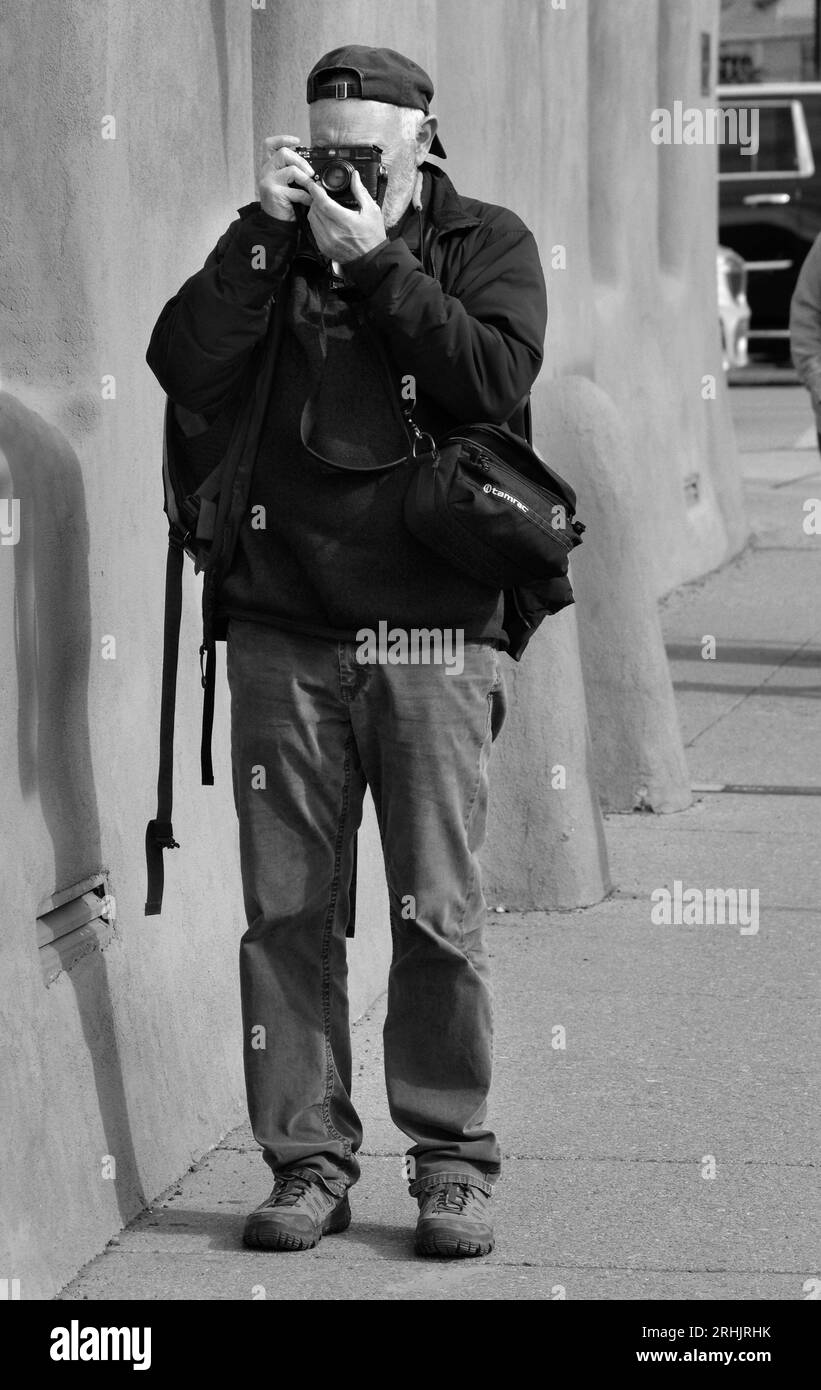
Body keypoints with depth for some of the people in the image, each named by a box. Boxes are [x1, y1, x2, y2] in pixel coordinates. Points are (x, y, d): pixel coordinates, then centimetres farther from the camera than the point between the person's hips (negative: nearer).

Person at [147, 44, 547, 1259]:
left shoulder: (486, 244, 8)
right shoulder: (274, 246, 13)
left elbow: (497, 380, -10)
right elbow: (187, 371, -3)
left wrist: (377, 262, -11)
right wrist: (263, 231, -7)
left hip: (432, 629, -2)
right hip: (283, 633, 2)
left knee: (438, 917, -3)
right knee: (288, 913, 2)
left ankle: (453, 1165, 8)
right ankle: (308, 1160, 10)